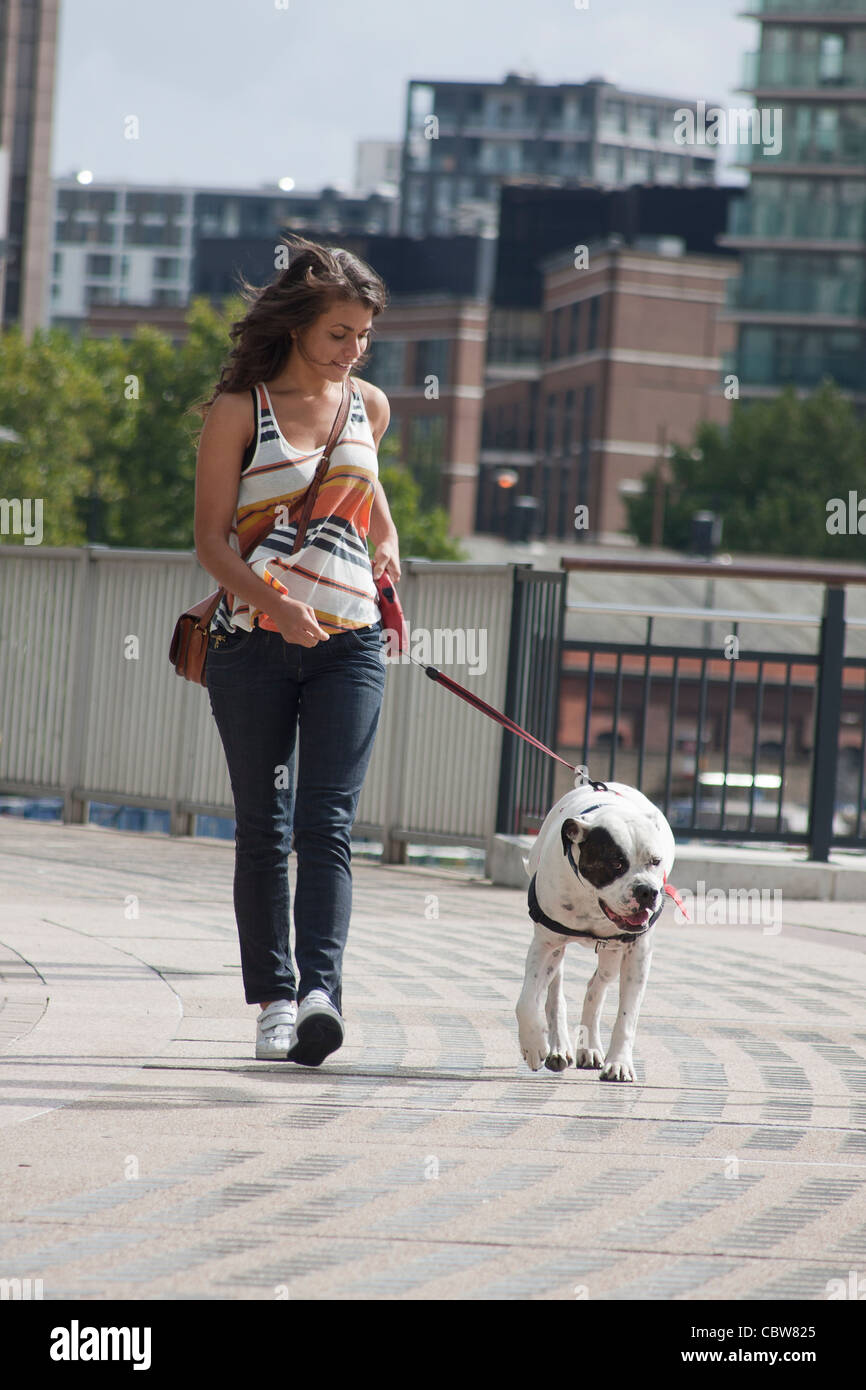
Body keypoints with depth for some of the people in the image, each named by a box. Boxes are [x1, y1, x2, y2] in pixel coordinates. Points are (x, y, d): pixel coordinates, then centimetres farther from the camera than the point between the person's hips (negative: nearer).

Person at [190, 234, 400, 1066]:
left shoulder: (368, 407, 10)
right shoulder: (237, 412, -3)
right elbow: (212, 539, -6)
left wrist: (387, 547, 13)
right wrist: (274, 602, -23)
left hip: (348, 645, 2)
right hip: (252, 645, -2)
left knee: (326, 824, -12)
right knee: (261, 829, 4)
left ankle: (321, 989, -24)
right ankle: (274, 996, 12)